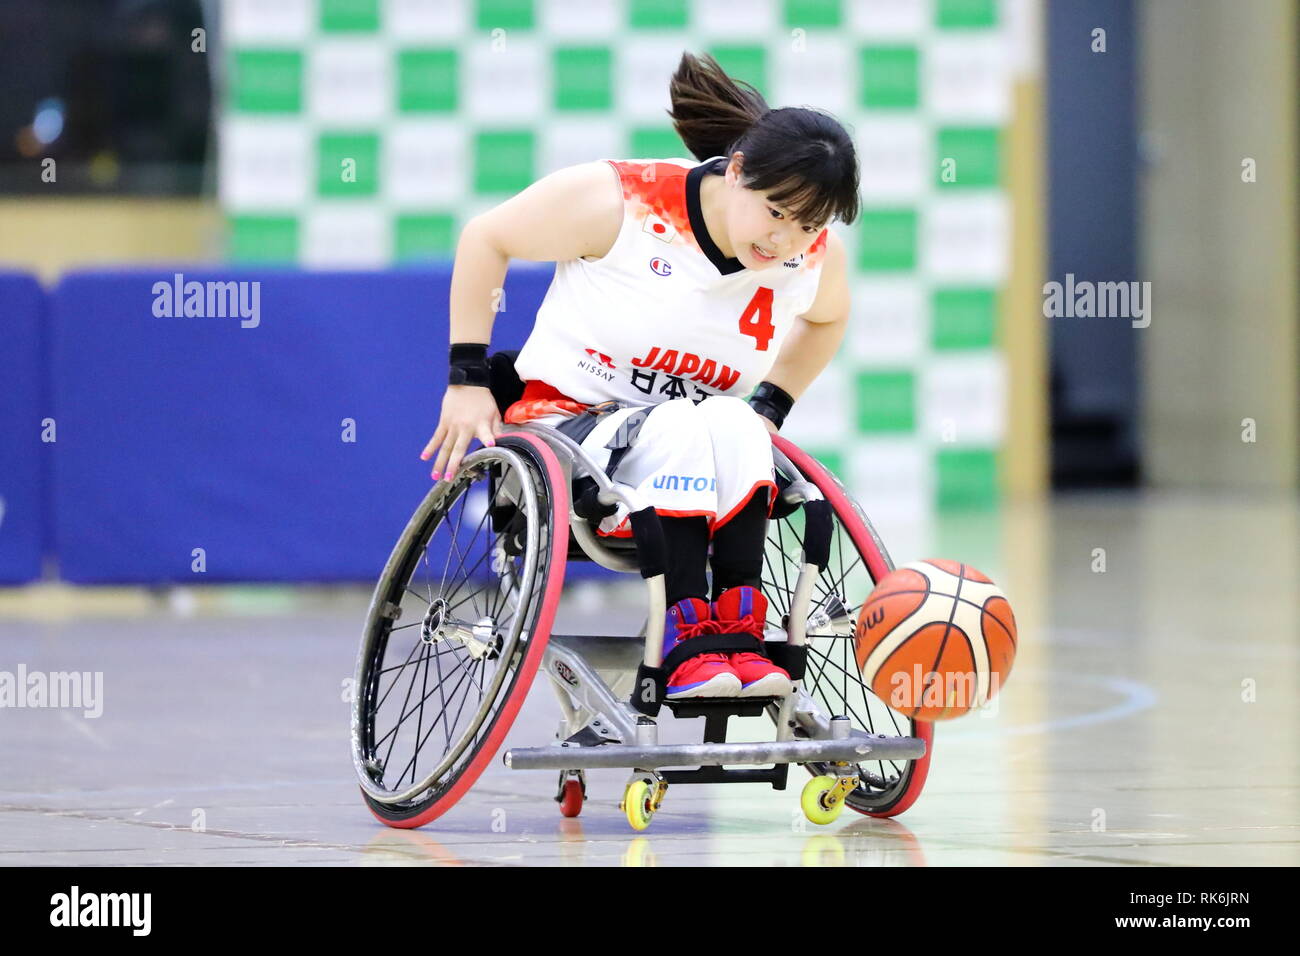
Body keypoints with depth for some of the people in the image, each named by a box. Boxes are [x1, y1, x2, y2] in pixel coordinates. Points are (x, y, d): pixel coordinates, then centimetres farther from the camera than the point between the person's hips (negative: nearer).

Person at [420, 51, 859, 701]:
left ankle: (738, 630, -32)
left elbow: (826, 317, 25)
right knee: (682, 425, -36)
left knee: (731, 424, -32)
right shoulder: (619, 201, -17)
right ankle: (685, 641, -39)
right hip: (564, 423, -4)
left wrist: (769, 407, 10)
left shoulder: (815, 256, -2)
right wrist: (468, 379, -5)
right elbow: (485, 239, -2)